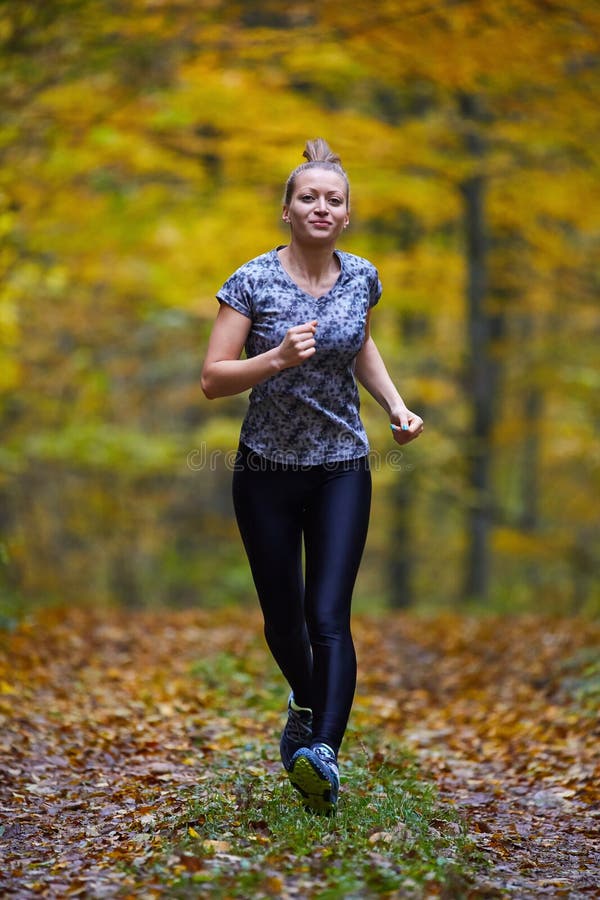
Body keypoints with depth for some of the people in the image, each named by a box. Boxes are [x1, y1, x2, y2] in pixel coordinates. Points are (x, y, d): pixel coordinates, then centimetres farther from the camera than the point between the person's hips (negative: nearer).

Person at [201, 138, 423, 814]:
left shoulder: (362, 278, 2)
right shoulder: (252, 282, -9)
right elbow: (212, 380, -10)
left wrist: (396, 406, 9)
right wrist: (278, 358, -26)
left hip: (341, 469, 1)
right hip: (267, 471, -1)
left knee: (328, 619, -14)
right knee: (282, 617, 12)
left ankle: (322, 752, -25)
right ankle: (305, 701, 43)